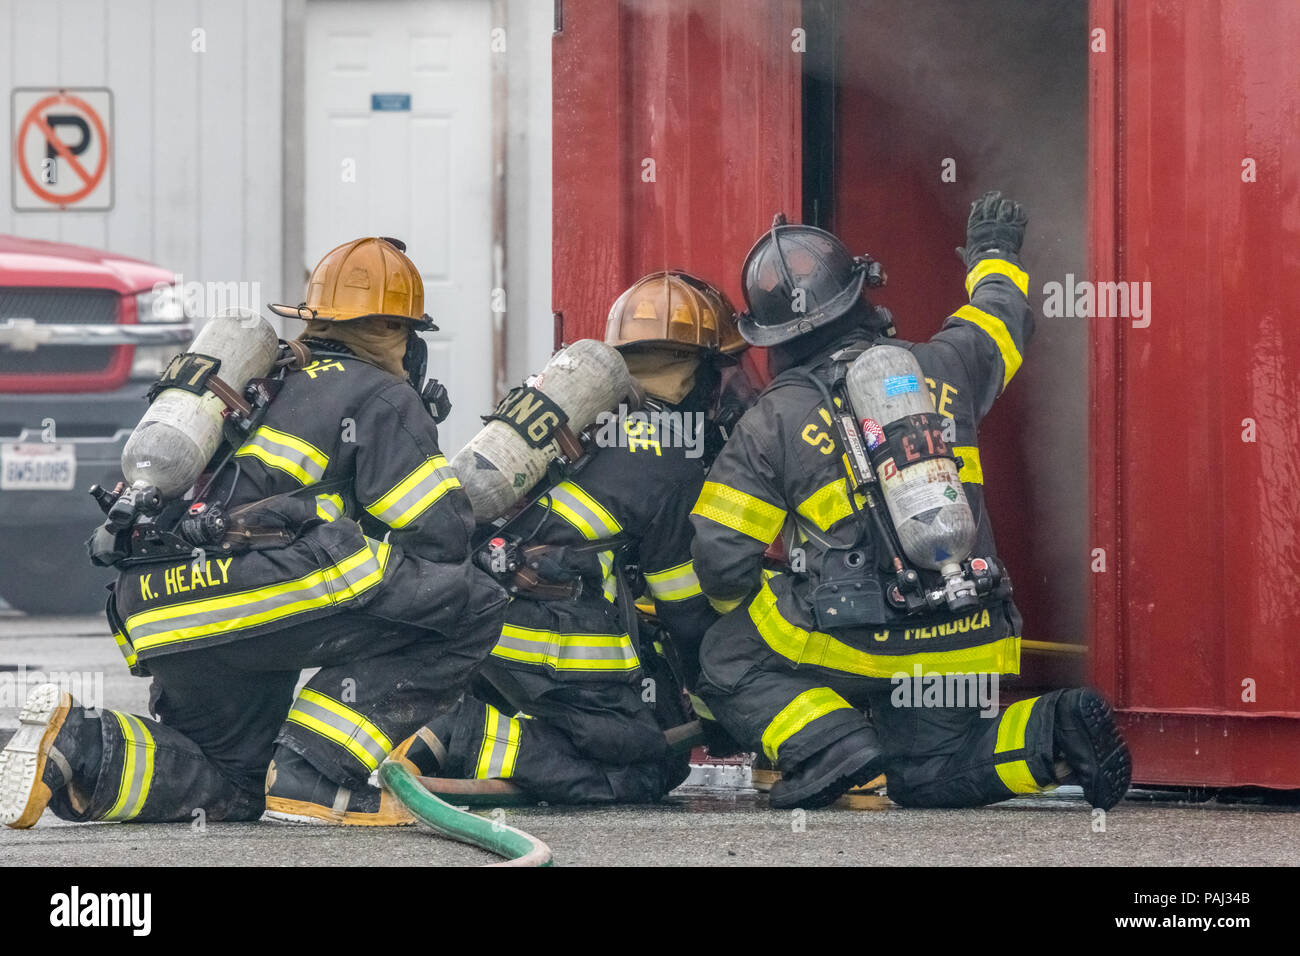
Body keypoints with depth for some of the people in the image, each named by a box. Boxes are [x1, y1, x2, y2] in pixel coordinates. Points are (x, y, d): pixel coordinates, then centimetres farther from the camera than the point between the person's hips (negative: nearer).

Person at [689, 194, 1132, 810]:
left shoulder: (771, 424, -3)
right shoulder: (941, 367, 6)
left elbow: (722, 561, -3)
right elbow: (1000, 320, 30)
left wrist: (763, 616, 19)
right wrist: (993, 256, 52)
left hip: (852, 645, -5)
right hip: (965, 644, 5)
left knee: (726, 661, 17)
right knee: (927, 775, 22)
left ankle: (829, 744, -9)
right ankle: (1050, 735, -5)